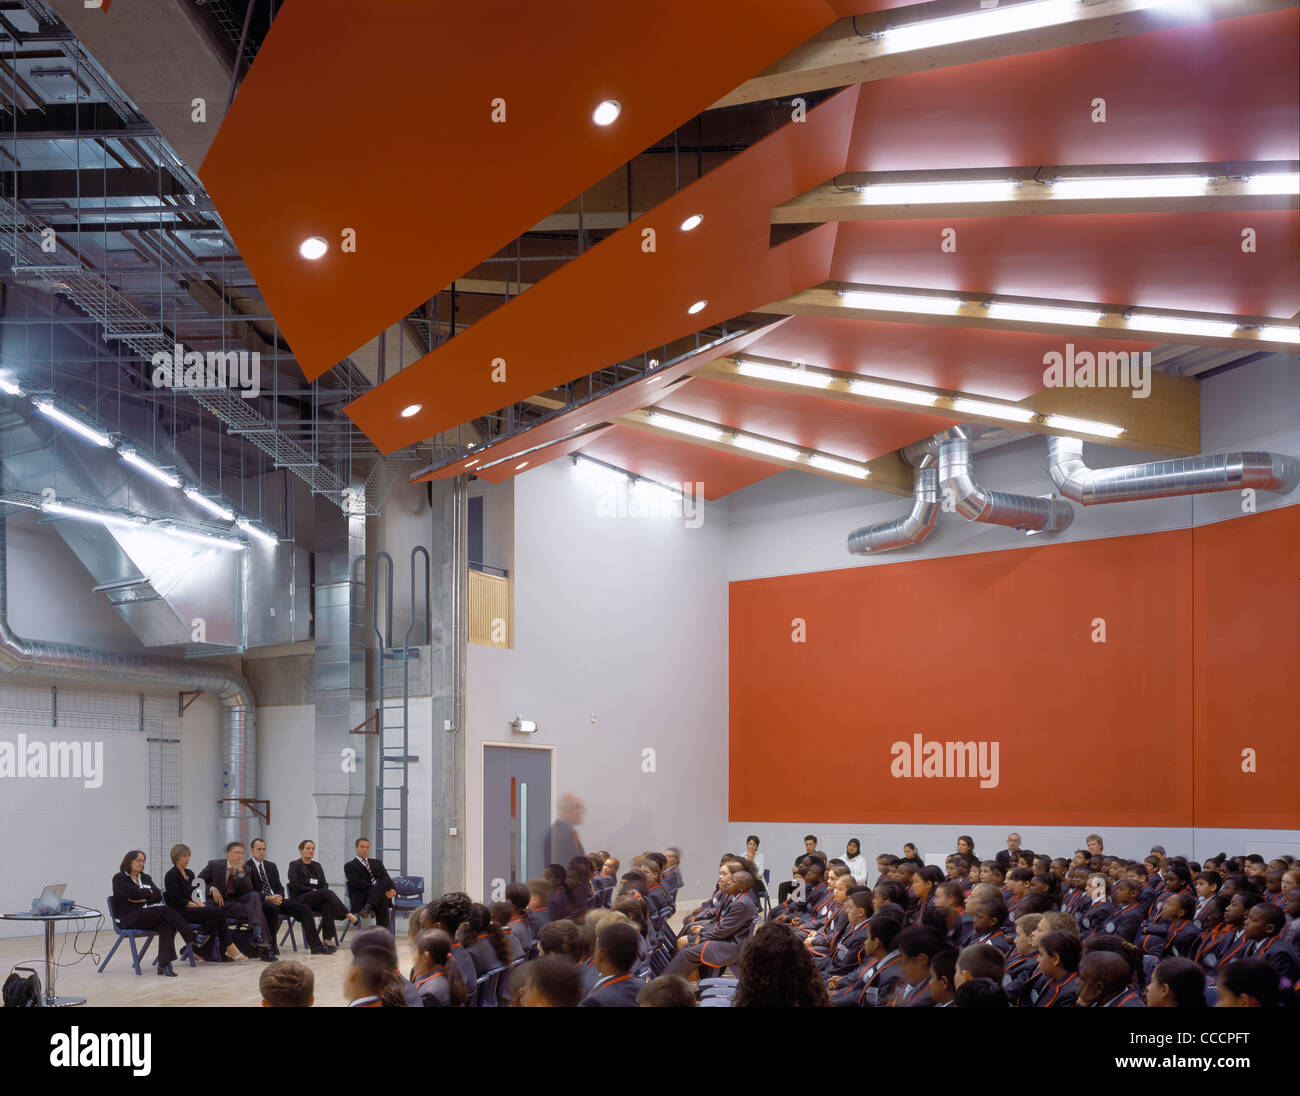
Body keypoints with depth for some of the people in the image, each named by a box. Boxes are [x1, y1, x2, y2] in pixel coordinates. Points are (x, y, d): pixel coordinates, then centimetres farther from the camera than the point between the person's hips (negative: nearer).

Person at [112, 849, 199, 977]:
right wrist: (149, 892, 3)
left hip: (150, 916, 6)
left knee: (167, 924, -31)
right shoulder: (119, 879, 6)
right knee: (166, 910, -28)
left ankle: (164, 964, -45)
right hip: (132, 918, -6)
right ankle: (194, 937, -27)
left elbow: (158, 896, 9)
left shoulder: (145, 878, 25)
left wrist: (143, 899, -6)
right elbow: (133, 893, -13)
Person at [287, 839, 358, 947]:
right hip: (300, 899, -4)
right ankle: (349, 915, -37)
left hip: (316, 901, 5)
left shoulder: (317, 865, 22)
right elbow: (295, 885, -7)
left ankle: (327, 939, -43)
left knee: (327, 904, -34)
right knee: (327, 893, -33)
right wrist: (312, 890, -13)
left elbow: (324, 884, 15)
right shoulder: (295, 865, 6)